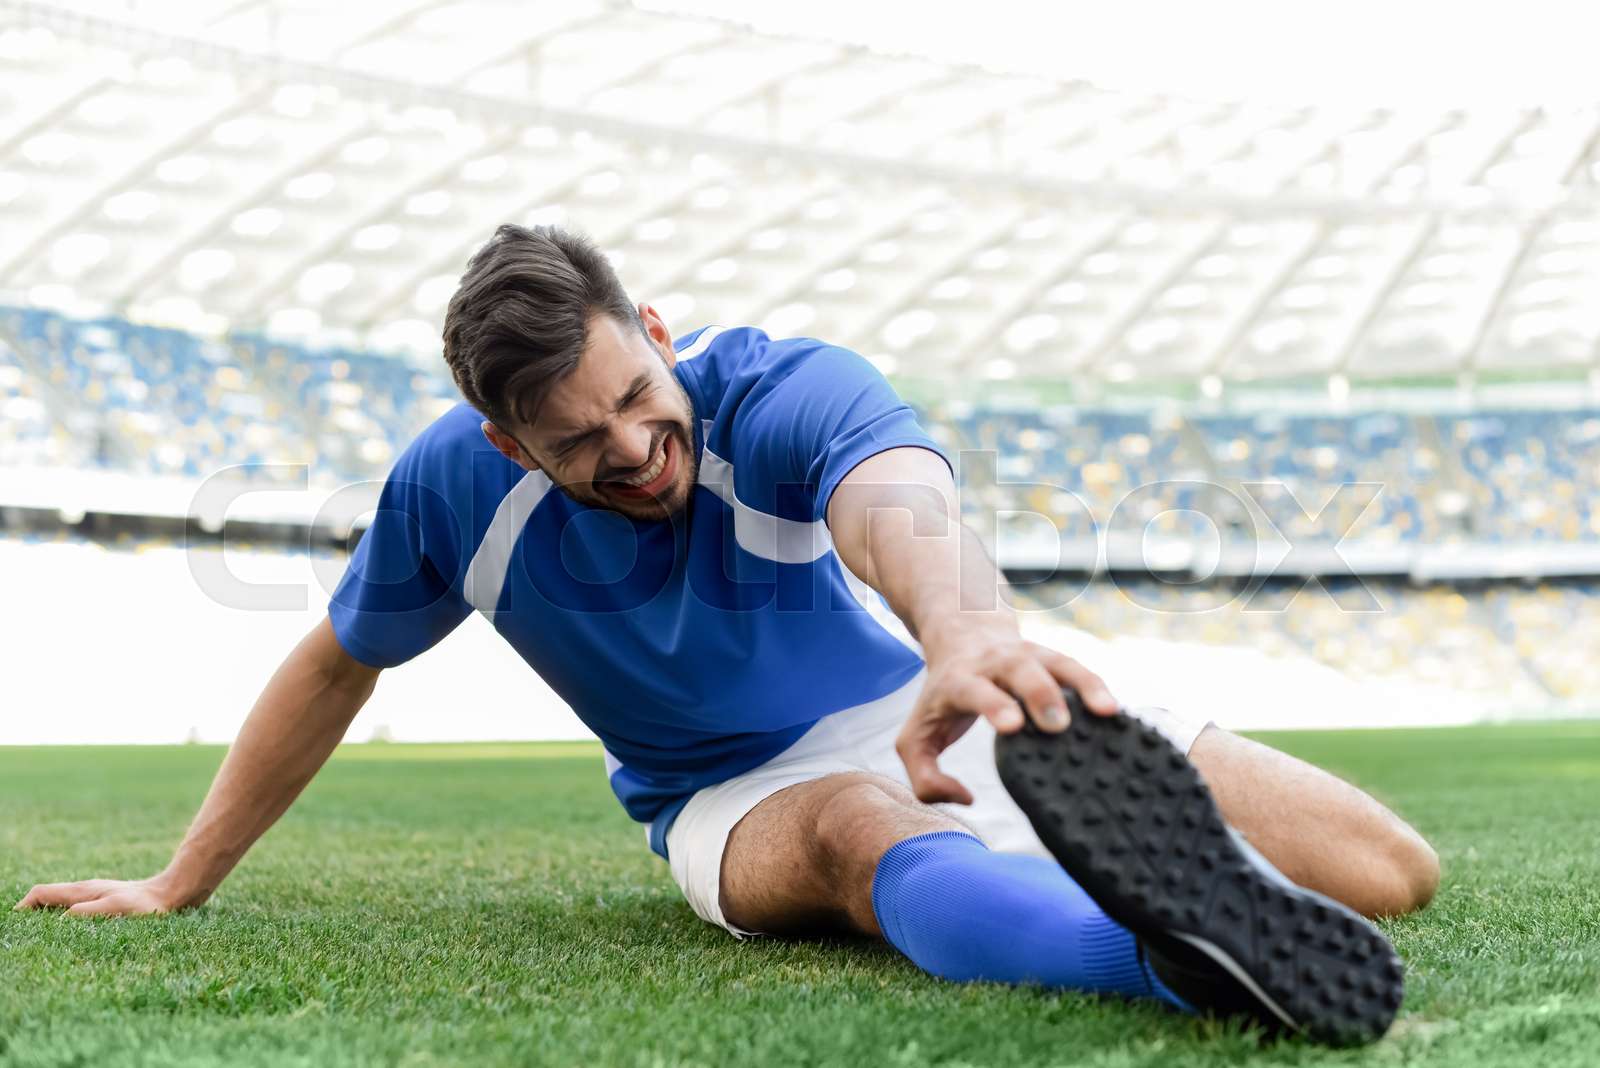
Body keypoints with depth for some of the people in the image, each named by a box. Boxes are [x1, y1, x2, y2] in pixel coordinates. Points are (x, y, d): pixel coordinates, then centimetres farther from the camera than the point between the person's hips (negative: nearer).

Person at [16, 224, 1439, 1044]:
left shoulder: (789, 387, -26)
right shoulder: (451, 486, -14)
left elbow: (897, 505, -51)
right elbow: (333, 670, 3)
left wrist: (966, 635, -76)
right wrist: (181, 884, 9)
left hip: (962, 697, 0)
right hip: (744, 792, 1)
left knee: (1388, 873, -17)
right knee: (864, 832, -46)